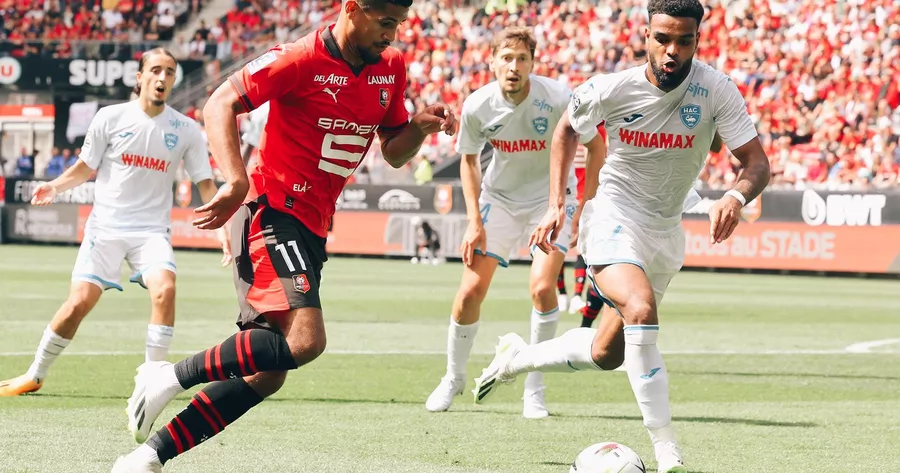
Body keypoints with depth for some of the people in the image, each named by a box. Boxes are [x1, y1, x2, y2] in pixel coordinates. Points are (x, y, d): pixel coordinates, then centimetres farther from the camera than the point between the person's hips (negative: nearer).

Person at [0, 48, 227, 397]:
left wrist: (223, 225, -8)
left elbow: (205, 184, 5)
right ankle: (35, 375, 11)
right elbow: (85, 168, 7)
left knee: (164, 288, -26)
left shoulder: (185, 130, 0)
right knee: (79, 302, -9)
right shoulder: (111, 118, -3)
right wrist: (56, 186, -12)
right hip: (105, 227, -1)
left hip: (152, 231, 1)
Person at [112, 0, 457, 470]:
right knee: (304, 340, -28)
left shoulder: (391, 69, 9)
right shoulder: (301, 59, -13)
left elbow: (394, 153, 20)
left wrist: (420, 126, -3)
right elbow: (220, 104, -13)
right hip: (272, 214, -8)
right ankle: (171, 376, -14)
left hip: (311, 229, 9)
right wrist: (236, 180, -27)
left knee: (265, 374, 6)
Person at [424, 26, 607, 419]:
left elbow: (594, 146, -10)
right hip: (499, 197, 2)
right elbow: (469, 159, 1)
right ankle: (453, 377, 20)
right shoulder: (477, 106, -17)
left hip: (550, 198, -2)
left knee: (542, 286, -20)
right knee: (470, 290, -4)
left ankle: (534, 390, -5)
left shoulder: (558, 98, -25)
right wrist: (474, 221, -5)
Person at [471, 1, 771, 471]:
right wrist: (556, 205, 1)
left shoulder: (716, 91, -16)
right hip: (614, 216, -4)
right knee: (641, 309, -32)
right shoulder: (610, 90, -15)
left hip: (665, 231, 4)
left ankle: (517, 357, 41)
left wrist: (736, 196, -38)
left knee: (607, 353, 12)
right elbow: (567, 130, 6)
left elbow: (756, 162, -16)